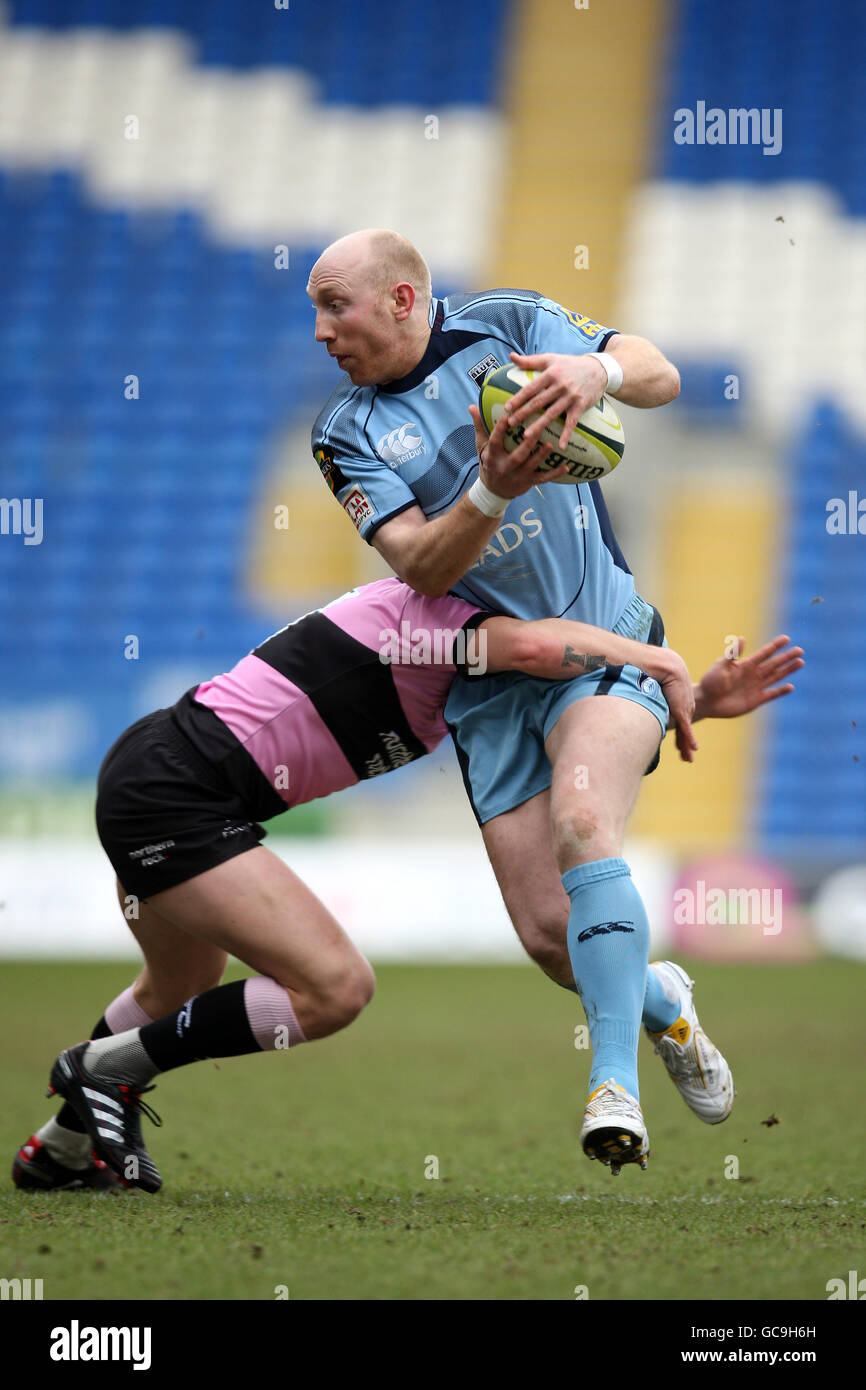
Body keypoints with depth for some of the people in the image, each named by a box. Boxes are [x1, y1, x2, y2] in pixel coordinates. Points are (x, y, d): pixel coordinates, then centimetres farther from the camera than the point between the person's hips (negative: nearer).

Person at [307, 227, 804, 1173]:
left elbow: (659, 378, -4)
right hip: (492, 679, 3)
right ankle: (659, 1000, 27)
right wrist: (491, 493, -28)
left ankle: (615, 1086, -32)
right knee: (549, 937, -6)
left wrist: (598, 369, -27)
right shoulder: (346, 432, 3)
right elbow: (421, 567, -9)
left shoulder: (507, 322, 2)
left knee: (582, 818, -30)